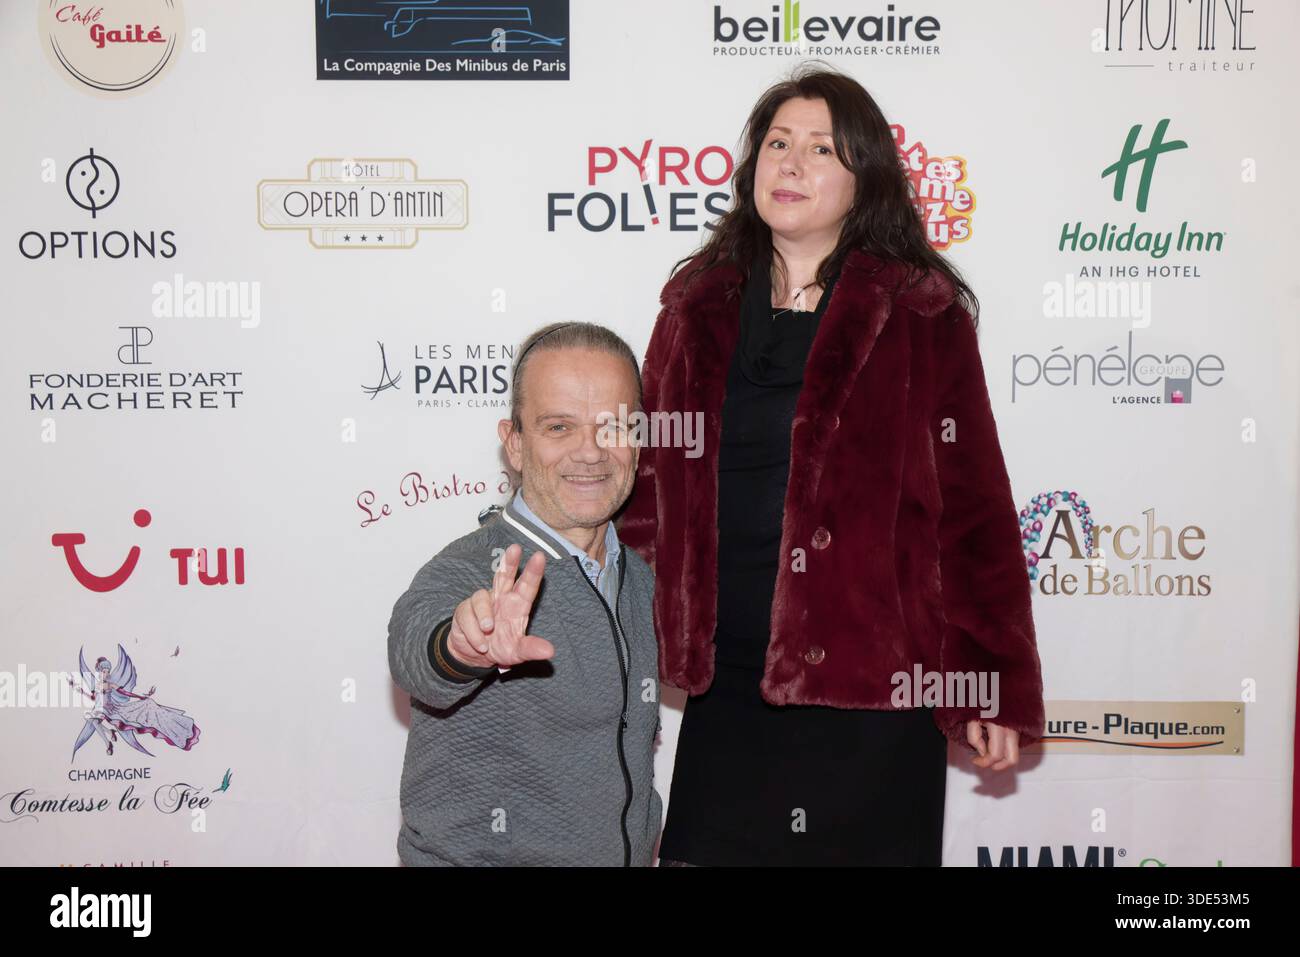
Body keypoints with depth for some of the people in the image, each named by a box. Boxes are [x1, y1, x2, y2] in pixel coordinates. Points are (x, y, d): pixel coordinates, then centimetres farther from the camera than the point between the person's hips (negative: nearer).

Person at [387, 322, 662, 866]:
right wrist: (464, 649, -51)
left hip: (630, 853, 5)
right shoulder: (463, 575, -13)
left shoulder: (641, 578, 6)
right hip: (476, 854, -4)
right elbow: (414, 652, -33)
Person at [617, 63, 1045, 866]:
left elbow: (973, 509, -5)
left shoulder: (918, 314, -4)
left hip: (872, 688, -3)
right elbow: (649, 483, 10)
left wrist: (994, 689, -5)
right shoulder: (699, 306, 6)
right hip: (727, 689, 4)